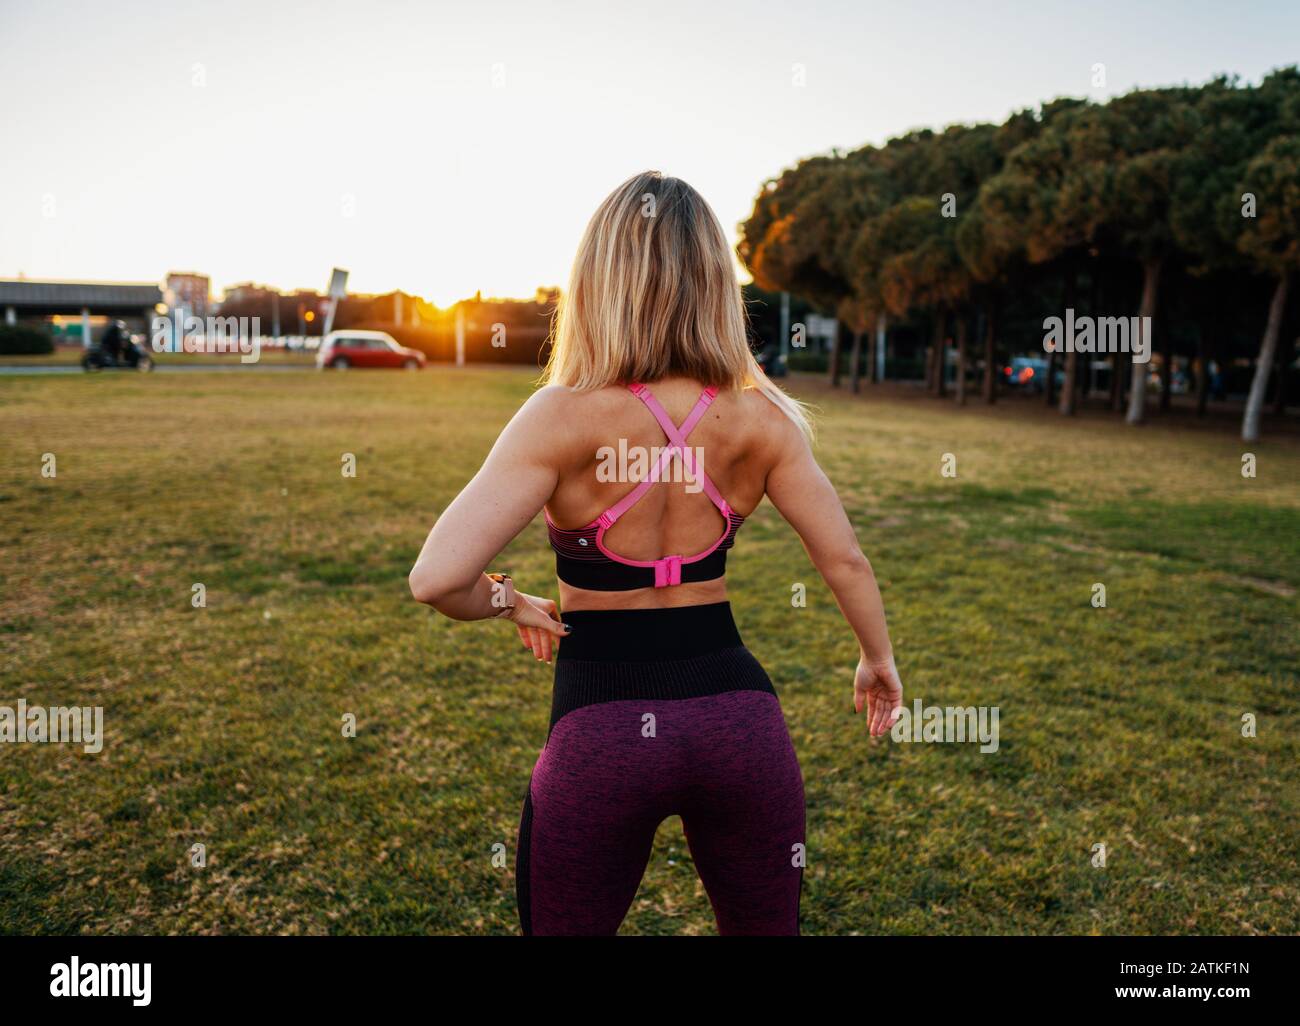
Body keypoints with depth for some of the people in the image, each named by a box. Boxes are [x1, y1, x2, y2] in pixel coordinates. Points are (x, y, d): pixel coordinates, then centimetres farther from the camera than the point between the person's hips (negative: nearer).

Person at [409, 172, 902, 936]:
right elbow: (846, 561, 3)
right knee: (767, 925, 25)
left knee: (559, 923, 23)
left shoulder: (565, 416, -14)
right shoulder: (759, 419, -4)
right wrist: (878, 660, 21)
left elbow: (437, 579, -21)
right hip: (738, 715, 3)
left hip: (602, 727, -2)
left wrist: (507, 603, 1)